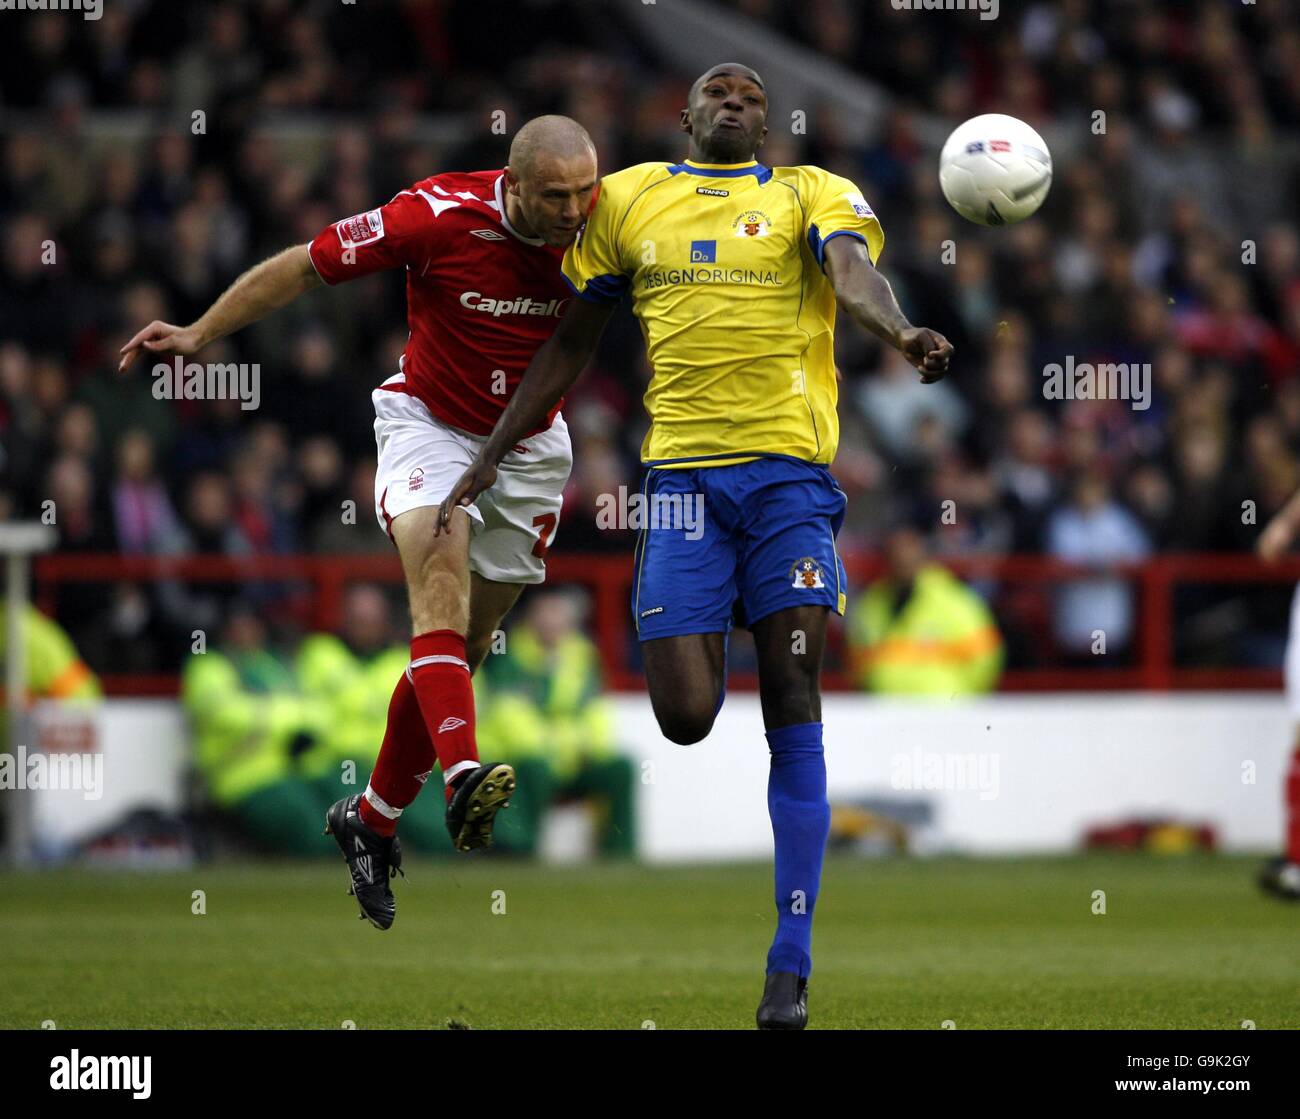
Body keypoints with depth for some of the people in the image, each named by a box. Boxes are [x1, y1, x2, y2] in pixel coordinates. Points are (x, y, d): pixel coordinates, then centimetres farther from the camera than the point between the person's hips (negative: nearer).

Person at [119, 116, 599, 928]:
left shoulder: (597, 229, -16)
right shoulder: (439, 216, -24)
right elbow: (307, 267, -13)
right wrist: (202, 332, -11)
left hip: (529, 444, 3)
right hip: (429, 424, -3)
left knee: (461, 647, 6)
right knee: (439, 563, -31)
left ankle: (373, 819, 22)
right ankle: (463, 776, -46)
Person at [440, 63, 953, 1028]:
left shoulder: (811, 194, 10)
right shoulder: (628, 199, 17)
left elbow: (852, 270, -11)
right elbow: (570, 346, 24)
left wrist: (901, 333, -34)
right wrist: (489, 461, 21)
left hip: (789, 468, -2)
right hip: (683, 470, 2)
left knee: (793, 706, -9)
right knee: (685, 716, -11)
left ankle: (792, 965, -6)